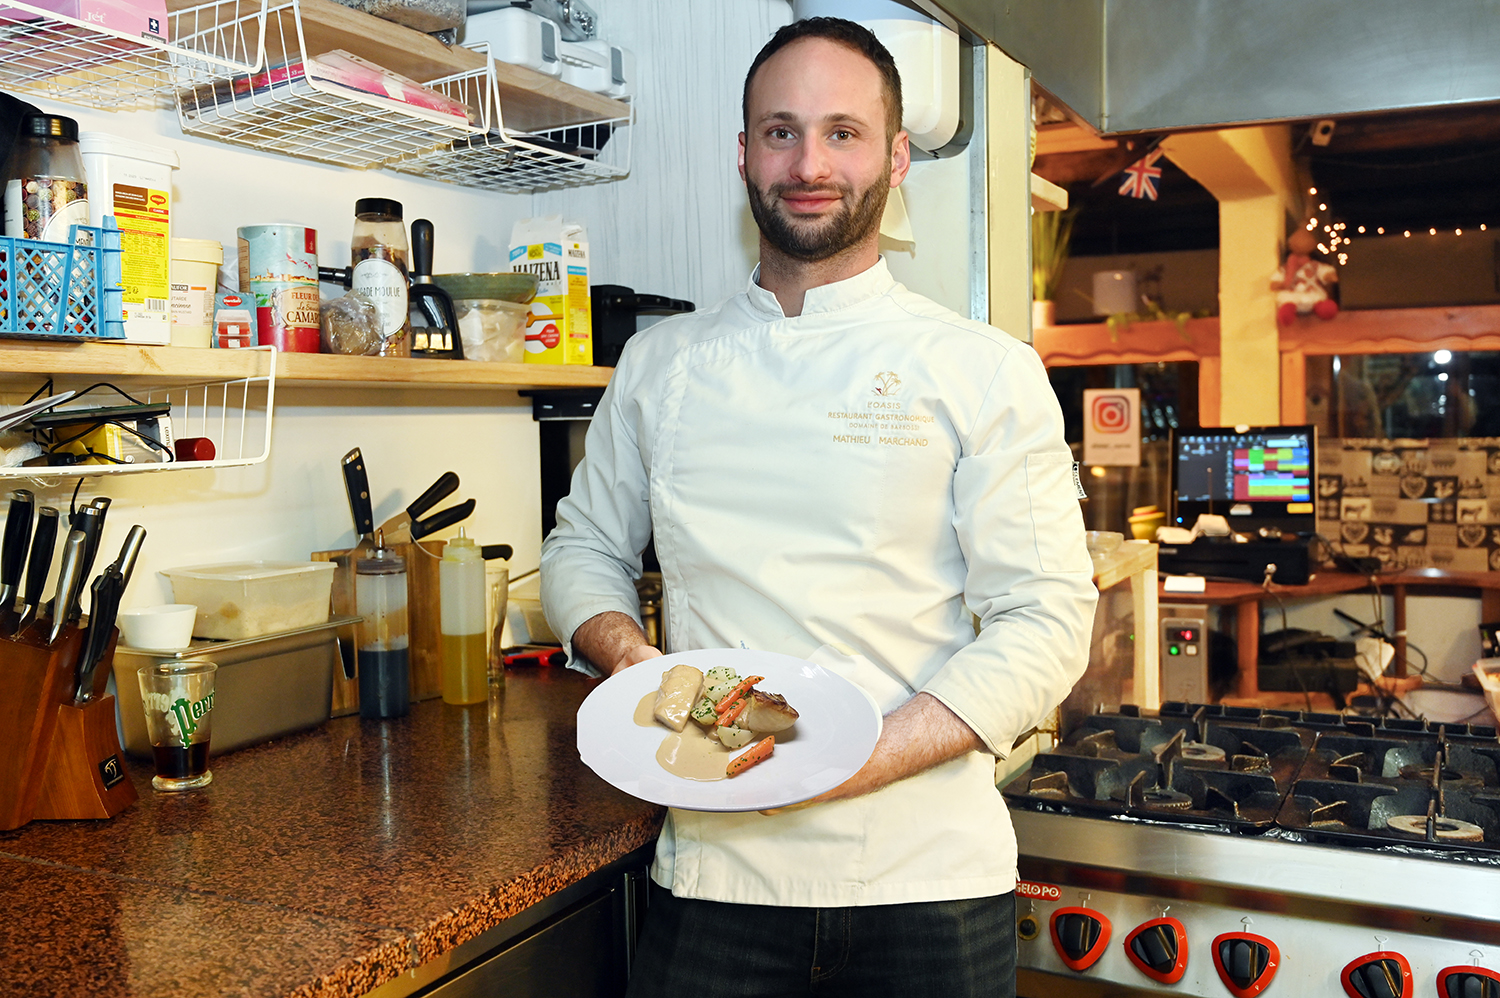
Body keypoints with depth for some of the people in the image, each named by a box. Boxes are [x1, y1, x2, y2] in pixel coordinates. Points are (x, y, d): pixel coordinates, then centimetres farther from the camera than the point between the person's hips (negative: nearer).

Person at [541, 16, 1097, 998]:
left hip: (928, 877, -1)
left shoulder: (986, 371, -4)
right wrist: (631, 657, -7)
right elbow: (585, 547, 15)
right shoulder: (659, 366, 6)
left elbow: (1046, 620, -7)